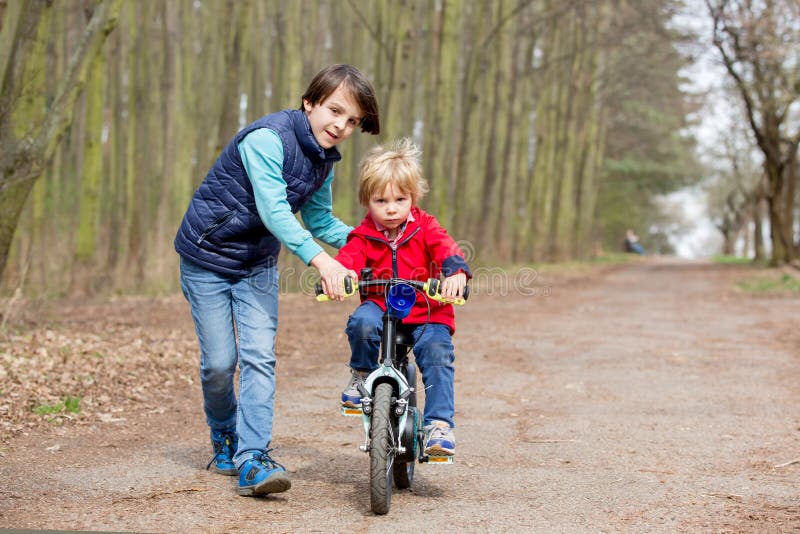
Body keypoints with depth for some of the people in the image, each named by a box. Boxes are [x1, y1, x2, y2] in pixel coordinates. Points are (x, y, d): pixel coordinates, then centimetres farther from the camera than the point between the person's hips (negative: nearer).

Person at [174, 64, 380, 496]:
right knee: (219, 362, -2)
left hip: (257, 263, 6)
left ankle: (252, 459, -10)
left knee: (259, 357, -9)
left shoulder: (324, 159, -1)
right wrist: (320, 260, -48)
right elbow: (273, 211, -37)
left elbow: (320, 222, 10)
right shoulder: (267, 138, -26)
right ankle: (224, 439, 26)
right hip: (207, 256, -5)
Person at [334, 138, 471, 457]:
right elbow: (349, 257, -18)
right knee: (362, 322, -32)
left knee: (437, 354, -24)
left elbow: (447, 250, -18)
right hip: (380, 308, 0)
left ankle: (439, 424, -15)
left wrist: (456, 273, -41)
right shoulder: (364, 236, -1)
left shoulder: (425, 228, -1)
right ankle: (361, 374, -3)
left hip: (427, 313, 0)